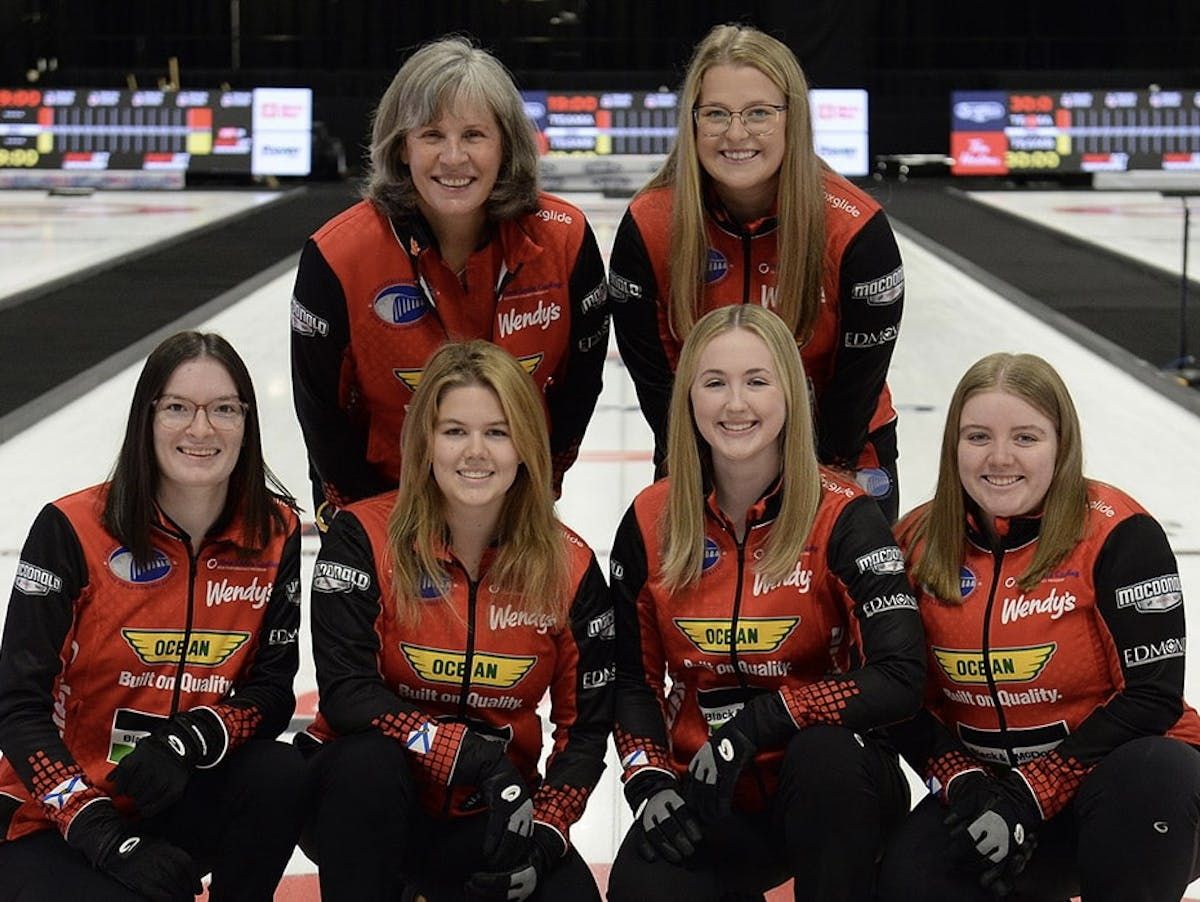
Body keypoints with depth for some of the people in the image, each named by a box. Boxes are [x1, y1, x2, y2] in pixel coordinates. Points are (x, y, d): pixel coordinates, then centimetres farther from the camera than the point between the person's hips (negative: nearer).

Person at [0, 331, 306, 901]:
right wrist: (98, 832, -25)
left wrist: (192, 742, -24)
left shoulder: (275, 534, -4)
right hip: (54, 817, -3)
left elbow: (272, 691, -2)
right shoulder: (72, 531, -15)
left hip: (180, 802, 3)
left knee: (278, 776, -27)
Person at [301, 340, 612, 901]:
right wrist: (470, 754, -31)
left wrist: (546, 832, -17)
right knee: (368, 758, -36)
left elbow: (585, 725, -1)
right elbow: (345, 693, -21)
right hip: (366, 798, -3)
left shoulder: (570, 569, -5)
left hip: (486, 816, 3)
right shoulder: (364, 538, -12)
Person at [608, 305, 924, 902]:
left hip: (828, 787, -3)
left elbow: (899, 681, -22)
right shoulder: (651, 523, 0)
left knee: (825, 754, -37)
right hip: (707, 796, 3)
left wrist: (753, 724, -26)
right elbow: (634, 678, 8)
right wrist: (651, 780, -9)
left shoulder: (842, 517, -11)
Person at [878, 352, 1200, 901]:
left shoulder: (1117, 533, -15)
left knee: (1154, 775, -37)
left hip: (1120, 772, -3)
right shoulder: (919, 543, -1)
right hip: (986, 784, 4)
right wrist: (964, 786, -16)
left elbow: (1154, 695, -17)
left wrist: (1029, 797, -22)